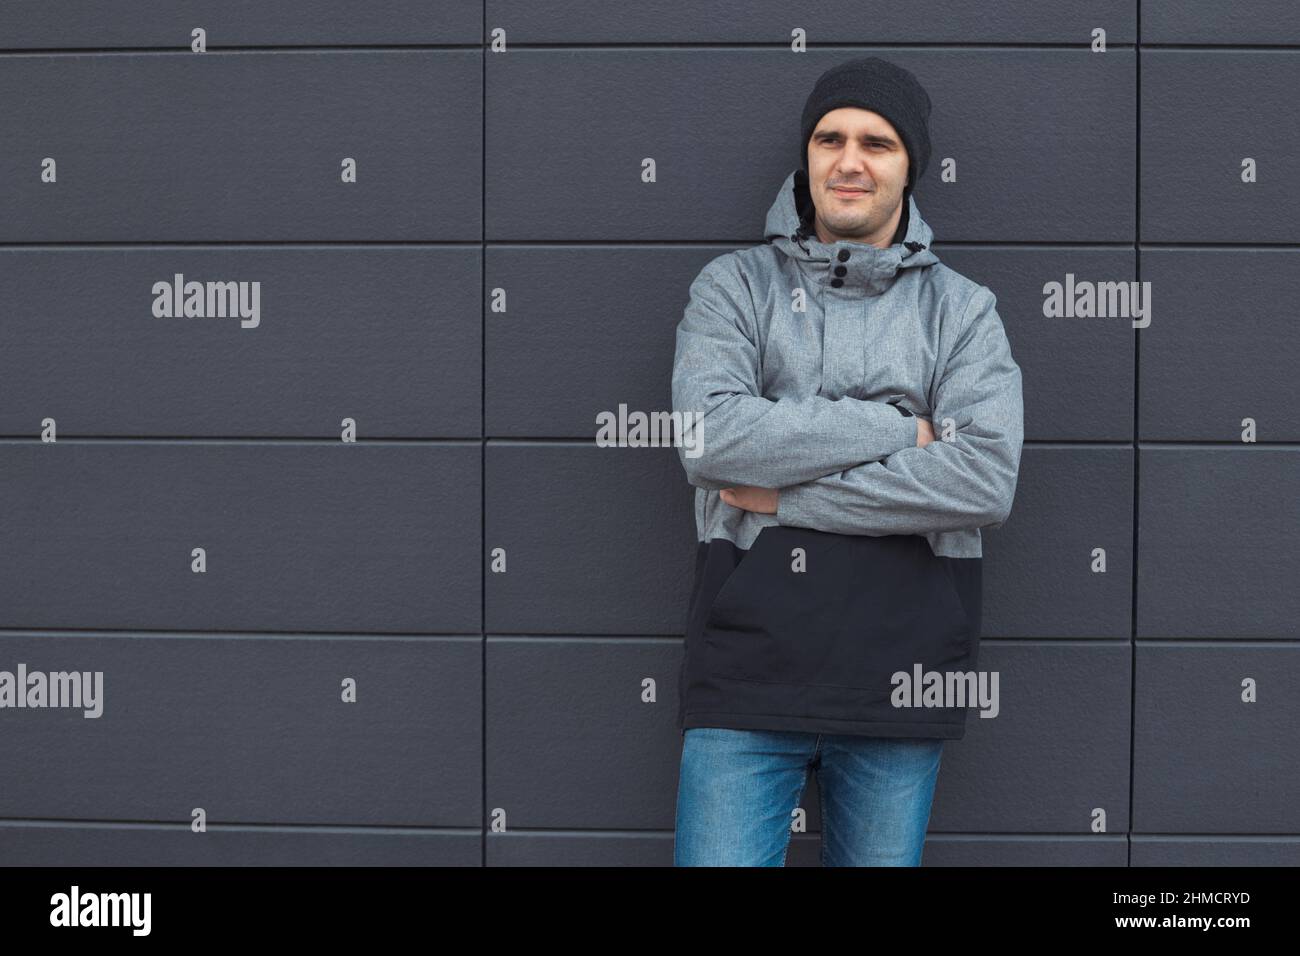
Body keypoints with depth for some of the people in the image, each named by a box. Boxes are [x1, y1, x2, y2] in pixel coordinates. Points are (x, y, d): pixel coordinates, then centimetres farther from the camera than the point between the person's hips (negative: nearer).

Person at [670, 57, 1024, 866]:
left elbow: (987, 480, -11)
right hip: (750, 668, -1)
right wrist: (898, 429, -11)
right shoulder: (734, 286, 6)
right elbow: (710, 436, -13)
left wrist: (786, 499, -12)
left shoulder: (964, 310, 6)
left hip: (900, 674, 1)